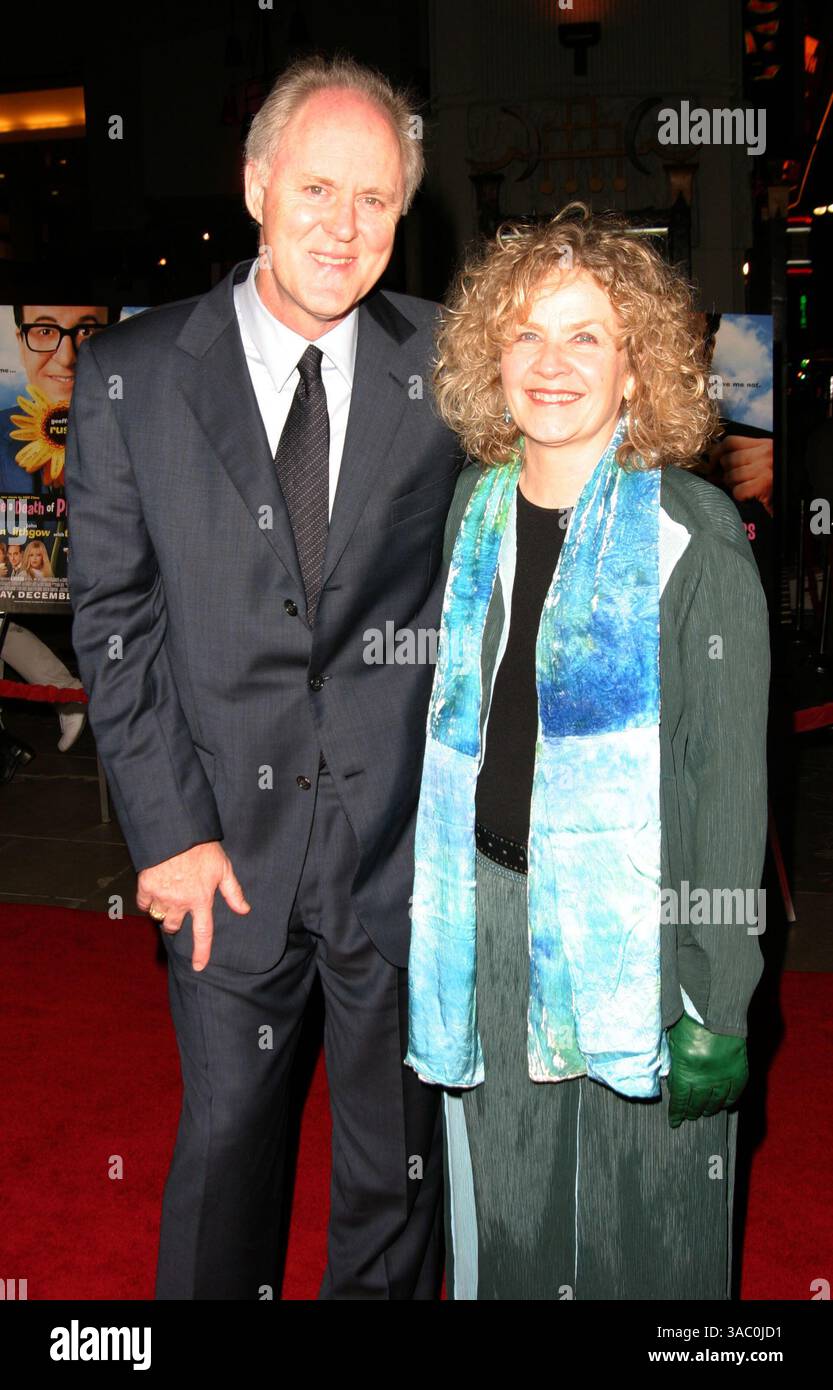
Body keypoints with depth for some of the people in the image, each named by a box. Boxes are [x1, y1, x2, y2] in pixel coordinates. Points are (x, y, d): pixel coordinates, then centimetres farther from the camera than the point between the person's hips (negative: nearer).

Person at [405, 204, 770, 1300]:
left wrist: (719, 1002, -13)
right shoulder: (476, 510, 5)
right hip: (488, 915, 5)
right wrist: (440, 913, 13)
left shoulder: (693, 538, -11)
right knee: (501, 1216, 19)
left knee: (634, 1231, 12)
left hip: (632, 932, -4)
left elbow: (732, 778, -12)